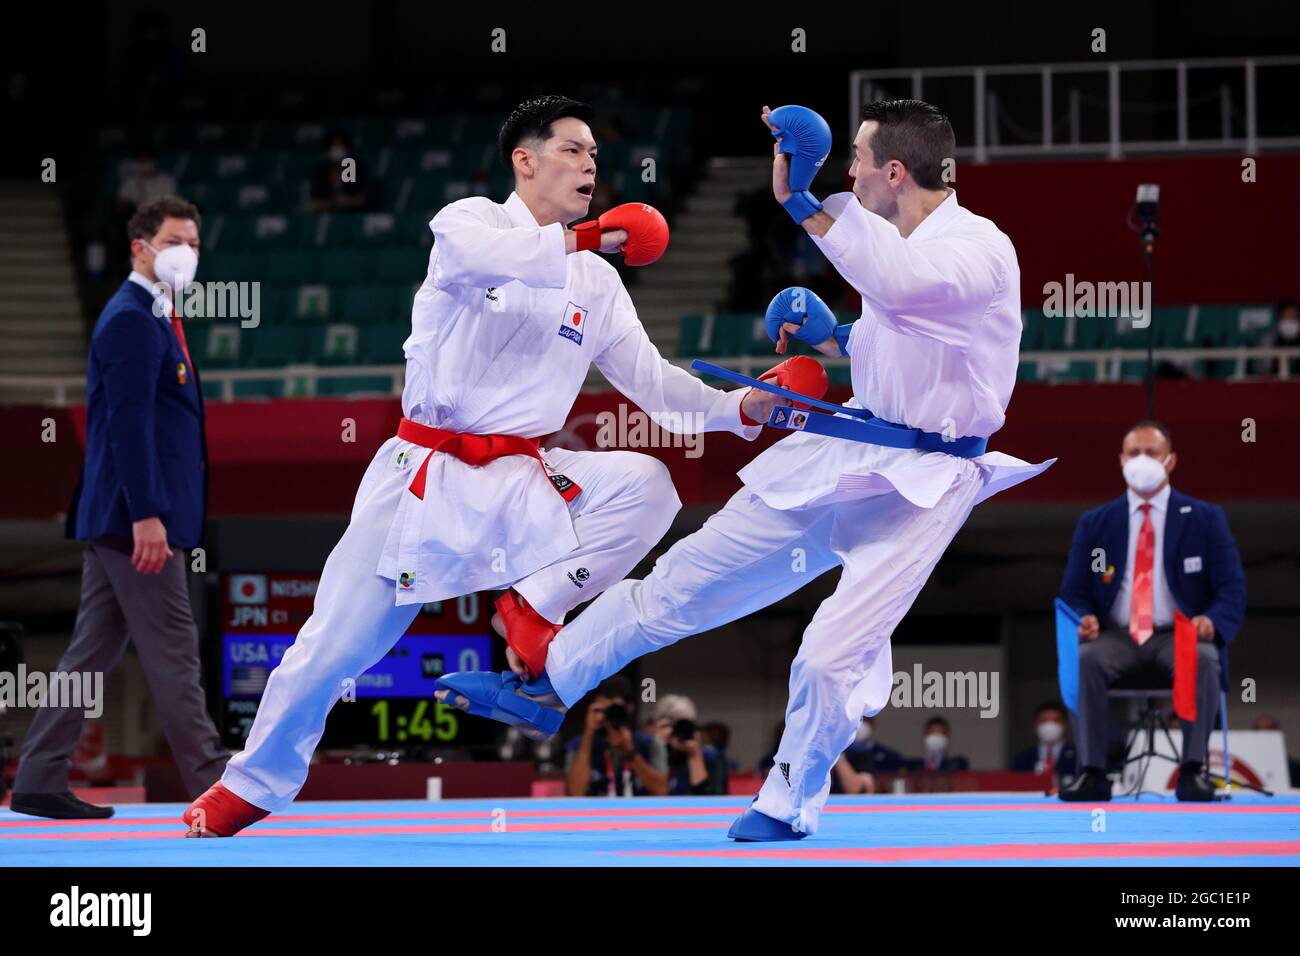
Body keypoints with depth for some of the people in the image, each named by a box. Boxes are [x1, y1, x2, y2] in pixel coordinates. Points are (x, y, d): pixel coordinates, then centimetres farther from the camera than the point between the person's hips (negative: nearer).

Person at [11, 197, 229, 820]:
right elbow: (129, 421, -20)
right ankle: (212, 786, -1)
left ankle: (40, 782, 11)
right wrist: (147, 515, -24)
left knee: (93, 651, 9)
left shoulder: (149, 318, 19)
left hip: (115, 520, 10)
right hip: (136, 517, -10)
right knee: (171, 651, -5)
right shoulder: (131, 320, -13)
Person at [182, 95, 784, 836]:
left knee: (645, 485, -23)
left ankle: (533, 610, -9)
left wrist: (742, 407, -8)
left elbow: (653, 381, 6)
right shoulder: (474, 220, -3)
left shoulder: (597, 284, 9)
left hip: (517, 476, 3)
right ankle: (256, 782, 19)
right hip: (424, 471, -3)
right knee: (335, 645, -3)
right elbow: (466, 254, -29)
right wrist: (579, 240, -29)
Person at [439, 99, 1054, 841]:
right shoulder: (901, 244, 9)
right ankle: (546, 684, 27)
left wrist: (801, 200, -39)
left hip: (917, 490, -8)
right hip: (841, 458, 8)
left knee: (834, 655, -15)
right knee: (684, 579, 12)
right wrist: (832, 338, 11)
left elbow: (897, 285, -40)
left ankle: (791, 802, 12)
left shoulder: (981, 250, -18)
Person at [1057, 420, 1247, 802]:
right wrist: (1084, 618, -14)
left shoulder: (1205, 519, 8)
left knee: (1204, 659, -36)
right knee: (1085, 659, -34)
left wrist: (1213, 621, -21)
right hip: (1117, 638, 1)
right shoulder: (1094, 524, 13)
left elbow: (1233, 589, 2)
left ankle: (1193, 771, -32)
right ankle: (1092, 772, -33)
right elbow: (1073, 591, 11)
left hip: (1179, 638, -1)